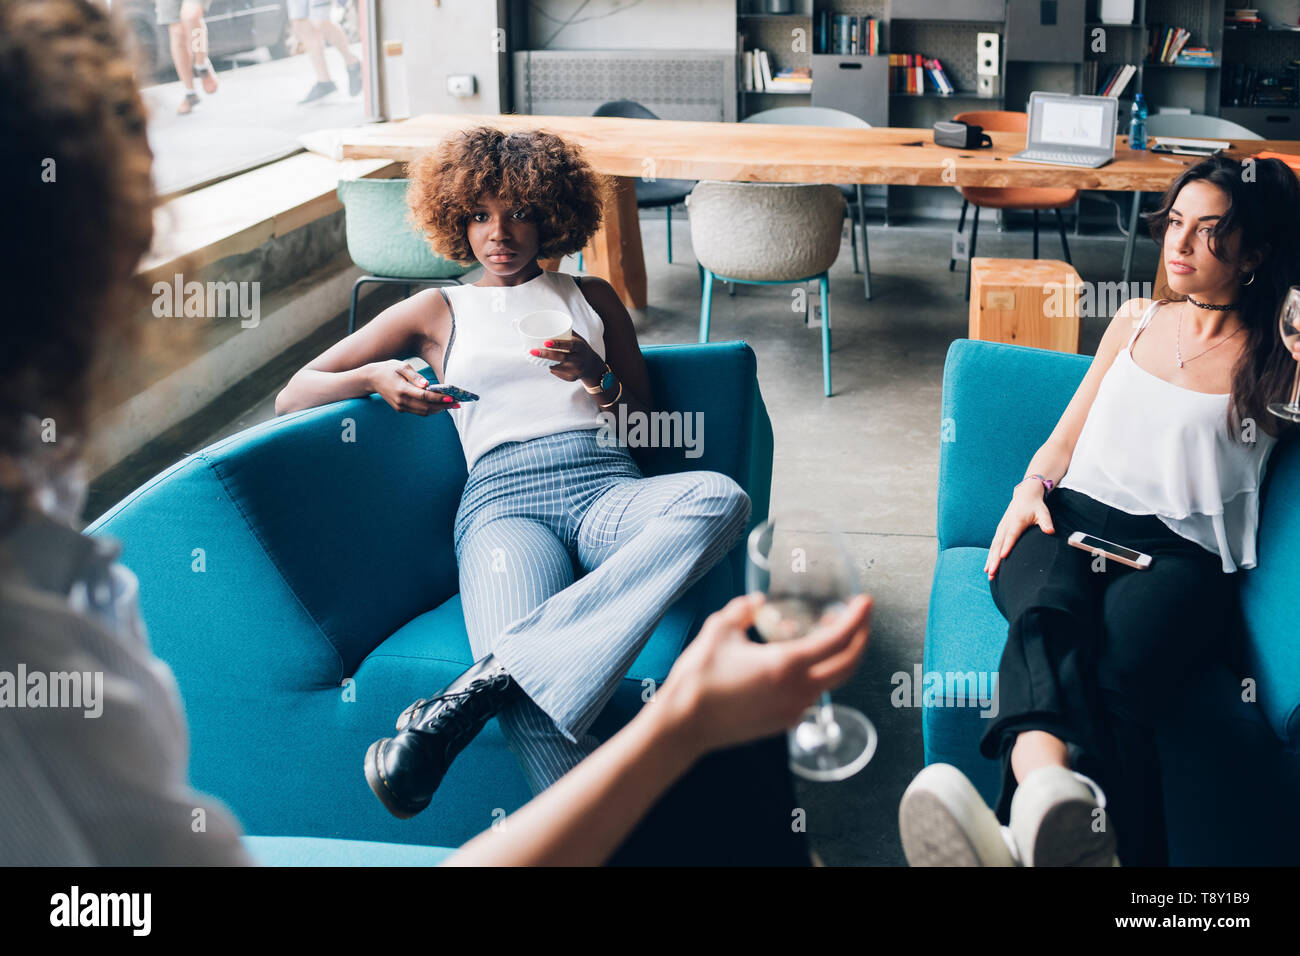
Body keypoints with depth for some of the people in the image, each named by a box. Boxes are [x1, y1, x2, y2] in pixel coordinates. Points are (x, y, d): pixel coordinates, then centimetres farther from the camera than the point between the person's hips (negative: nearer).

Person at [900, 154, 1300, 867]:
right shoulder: (1136, 322, 27)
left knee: (1116, 677, -37)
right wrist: (1030, 491, 7)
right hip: (1073, 515, 2)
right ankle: (1049, 794, -68)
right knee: (1049, 614, -38)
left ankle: (1028, 837, -64)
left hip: (1182, 553, -2)